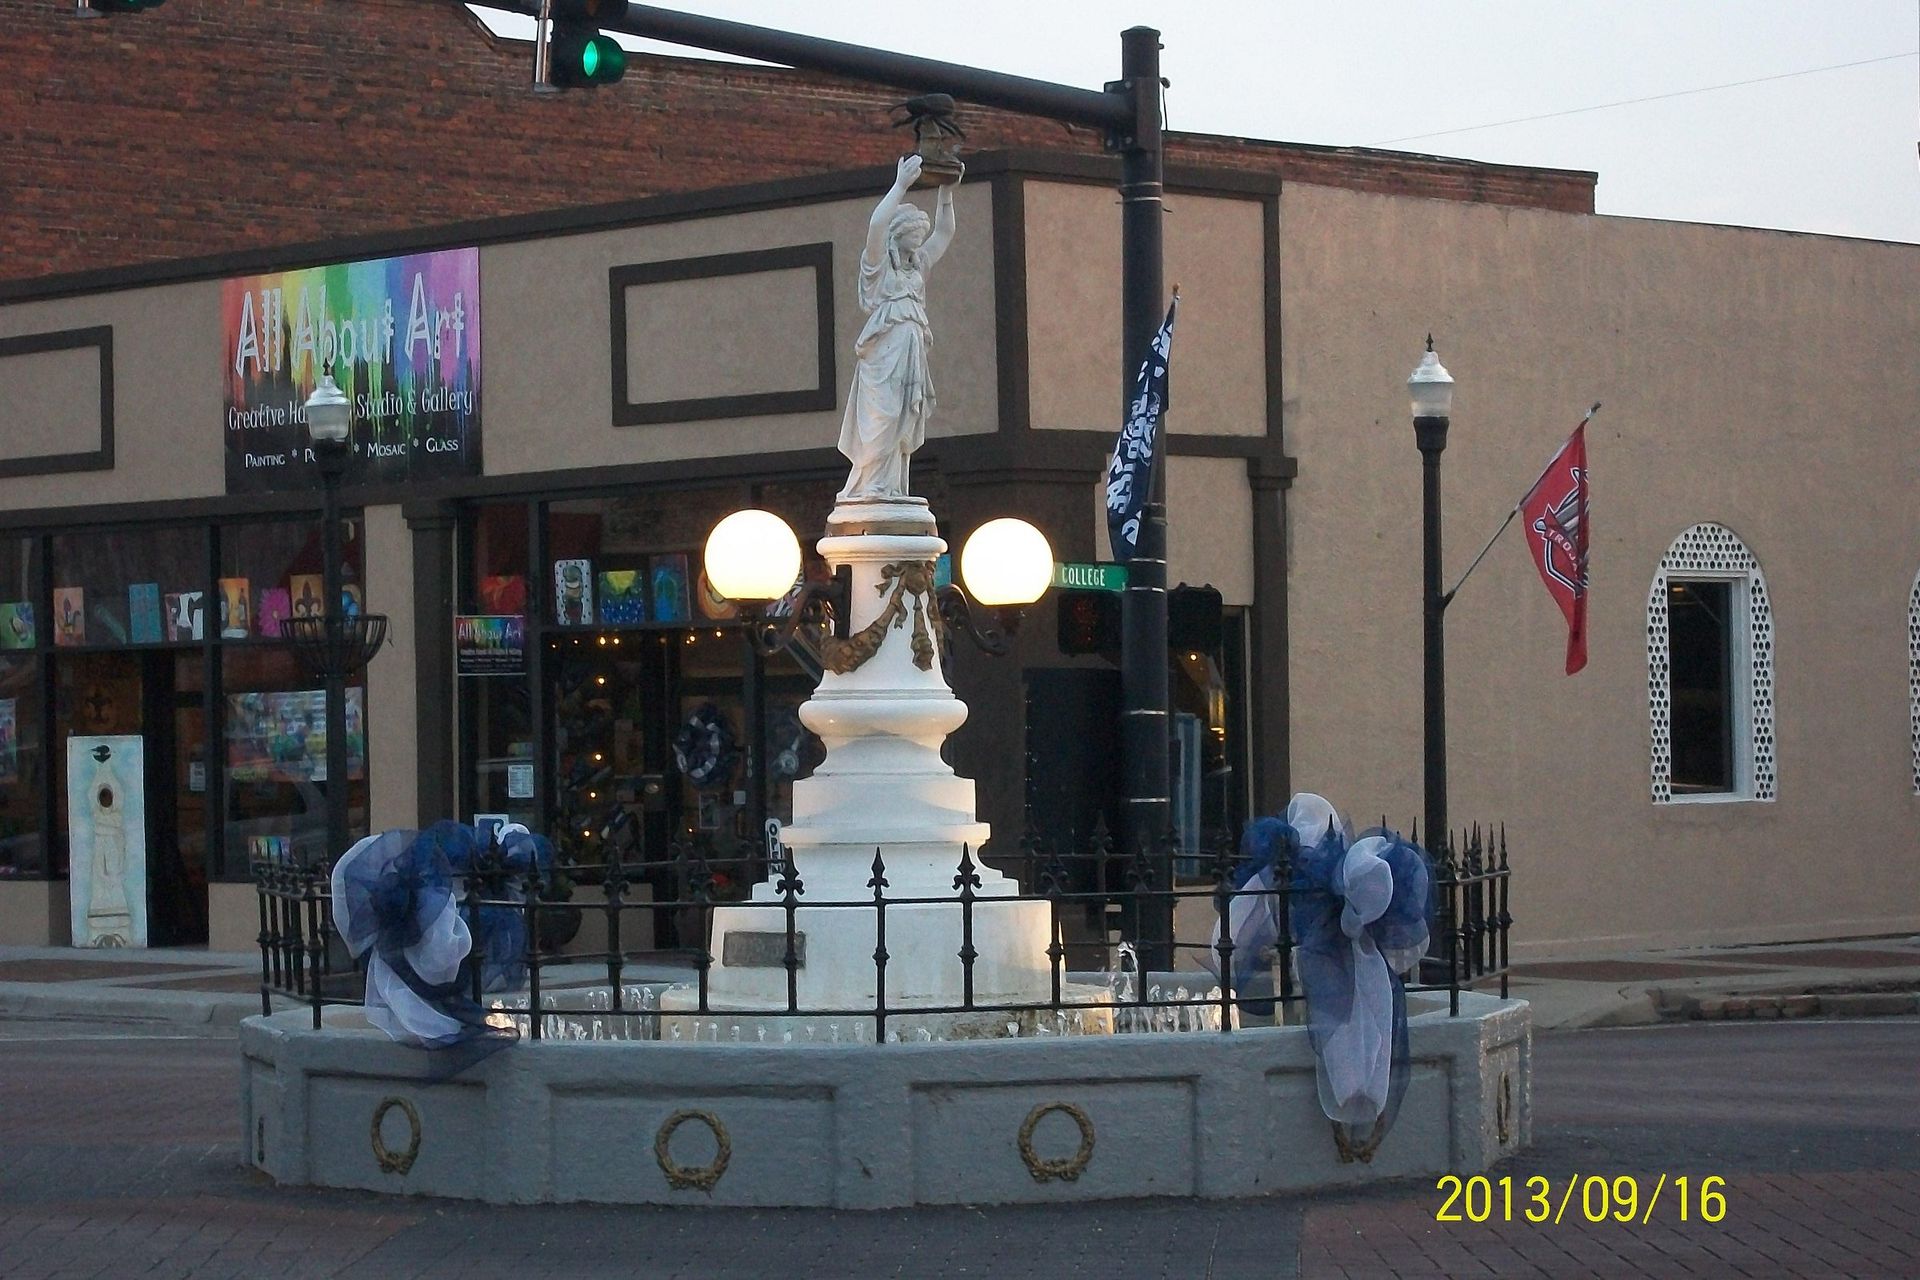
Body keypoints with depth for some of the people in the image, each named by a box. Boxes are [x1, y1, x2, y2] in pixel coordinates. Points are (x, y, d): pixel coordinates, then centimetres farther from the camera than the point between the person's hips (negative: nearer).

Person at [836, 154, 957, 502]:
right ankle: (872, 489, -17)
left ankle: (892, 492, -2)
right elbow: (876, 225, -16)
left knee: (902, 432, 1)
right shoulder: (878, 264, 3)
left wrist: (946, 191, 18)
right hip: (884, 352, -7)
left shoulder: (917, 267, 23)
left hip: (911, 354, 7)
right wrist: (901, 185, -15)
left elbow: (944, 232, 29)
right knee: (880, 423, -14)